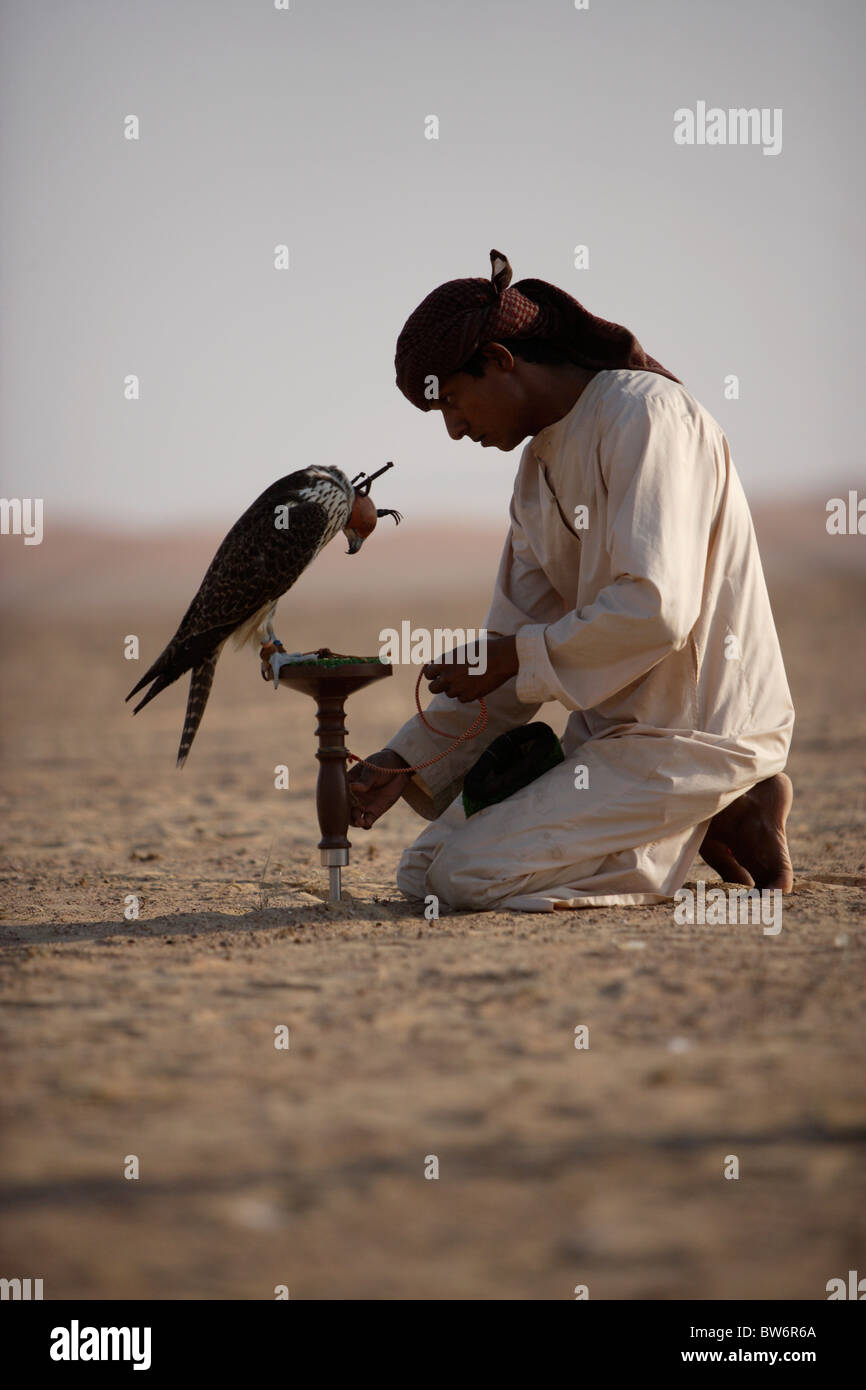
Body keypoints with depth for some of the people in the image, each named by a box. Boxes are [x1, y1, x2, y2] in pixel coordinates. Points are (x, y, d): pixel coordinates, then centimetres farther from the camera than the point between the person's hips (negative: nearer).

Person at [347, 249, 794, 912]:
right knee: (423, 872, 7)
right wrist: (408, 758, 3)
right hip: (612, 733, 10)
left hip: (695, 732, -10)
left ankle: (726, 822, -5)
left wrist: (515, 657, -15)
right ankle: (696, 824, 7)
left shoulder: (644, 413, -15)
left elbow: (656, 609, -26)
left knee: (468, 876, -19)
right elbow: (513, 636, 14)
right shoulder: (541, 463, 14)